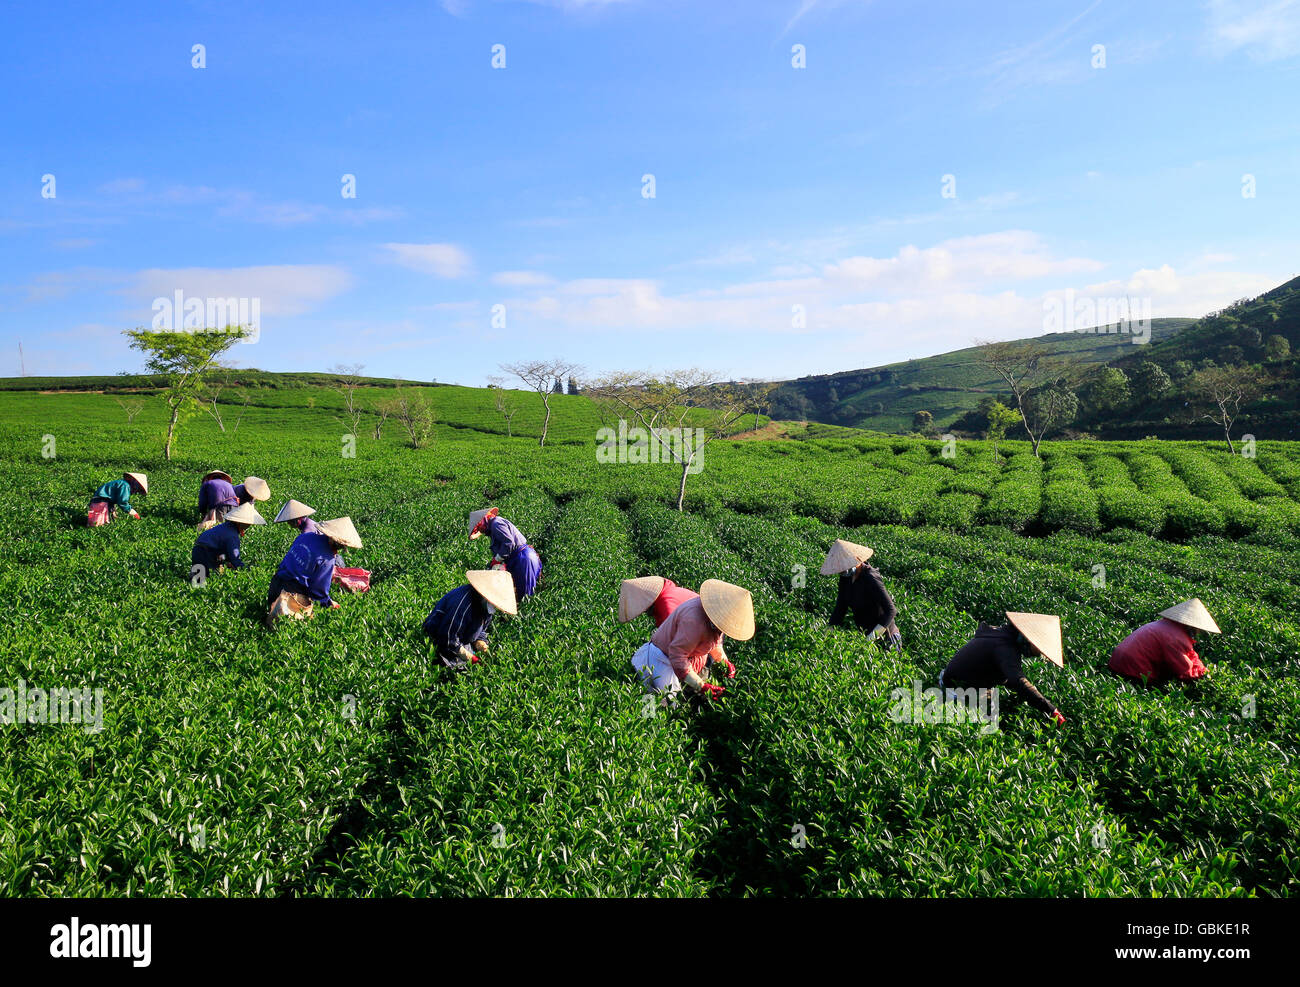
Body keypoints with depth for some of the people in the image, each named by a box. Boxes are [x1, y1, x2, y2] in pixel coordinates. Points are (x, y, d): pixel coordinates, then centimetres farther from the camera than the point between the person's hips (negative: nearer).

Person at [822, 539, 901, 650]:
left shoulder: (871, 579, -25)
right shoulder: (846, 577, -2)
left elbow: (891, 611, -28)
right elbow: (840, 608, 2)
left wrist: (873, 636, -37)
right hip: (863, 633, 8)